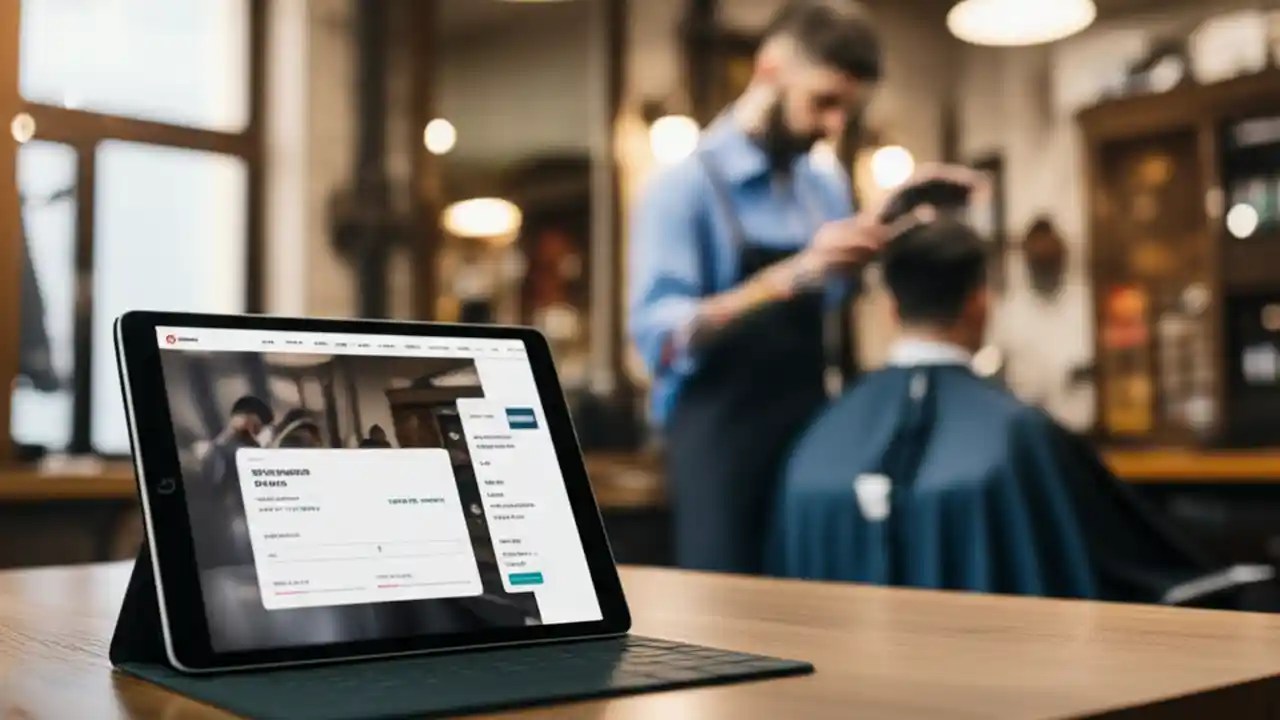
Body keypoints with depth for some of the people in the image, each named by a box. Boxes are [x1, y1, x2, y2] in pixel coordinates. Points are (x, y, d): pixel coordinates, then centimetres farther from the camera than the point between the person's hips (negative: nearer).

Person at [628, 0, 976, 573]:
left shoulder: (829, 188, 10)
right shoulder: (683, 185, -9)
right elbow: (660, 336, -20)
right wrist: (790, 277, -30)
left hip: (813, 445, 6)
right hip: (721, 449, -6)